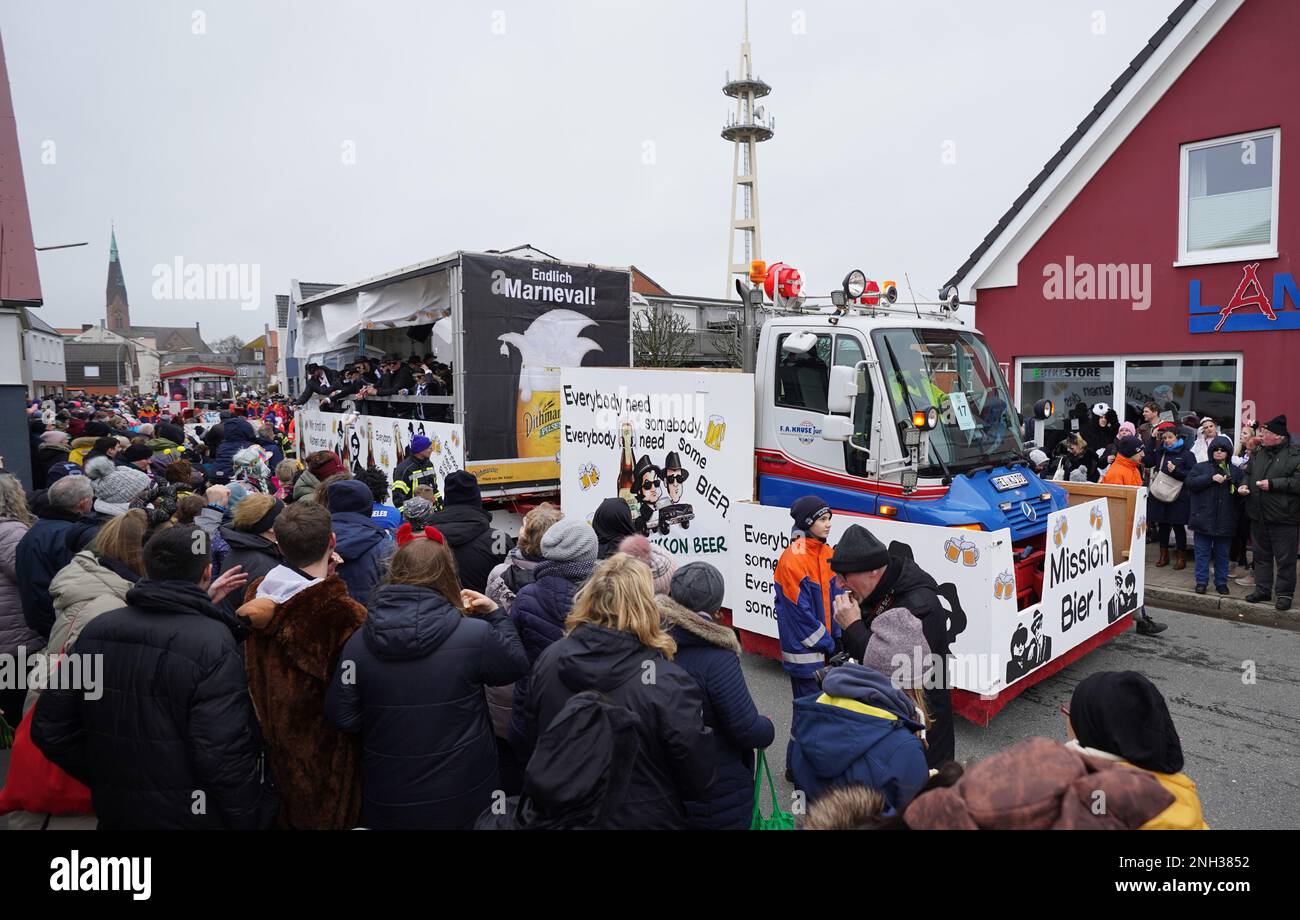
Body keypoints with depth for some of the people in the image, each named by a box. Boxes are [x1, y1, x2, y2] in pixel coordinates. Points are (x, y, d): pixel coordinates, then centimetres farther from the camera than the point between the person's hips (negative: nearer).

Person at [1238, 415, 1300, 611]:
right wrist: (1244, 485, 5)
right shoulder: (1258, 454, 11)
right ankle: (1263, 589, 25)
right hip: (1259, 515, 7)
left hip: (1283, 518, -6)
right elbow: (1248, 473, 24)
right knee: (1261, 555, 15)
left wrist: (1273, 484, -20)